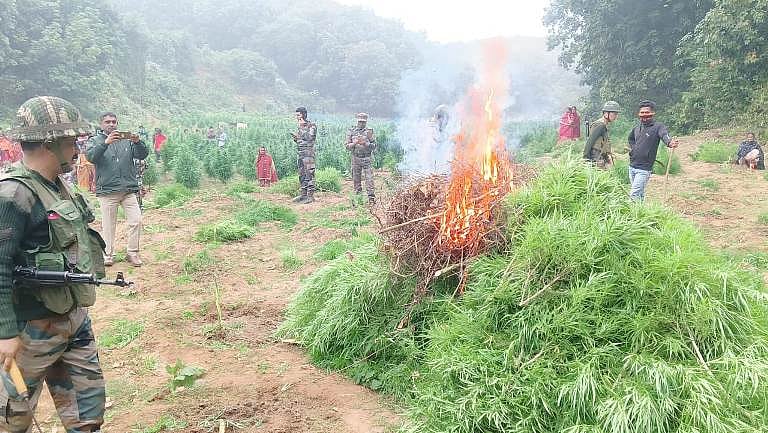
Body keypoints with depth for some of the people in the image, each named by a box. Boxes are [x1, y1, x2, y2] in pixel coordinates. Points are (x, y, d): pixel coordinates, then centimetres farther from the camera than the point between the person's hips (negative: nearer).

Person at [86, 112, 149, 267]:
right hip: (107, 190, -2)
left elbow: (142, 155, 1)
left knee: (136, 221, -2)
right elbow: (91, 156, -13)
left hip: (129, 189, 2)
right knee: (108, 225, 3)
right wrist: (105, 143, -28)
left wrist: (137, 142, -20)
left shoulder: (127, 140, 12)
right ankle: (108, 255, 14)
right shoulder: (96, 140, 6)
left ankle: (132, 253, 10)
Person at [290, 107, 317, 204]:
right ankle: (303, 194, 17)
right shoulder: (300, 126, 18)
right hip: (300, 153, 8)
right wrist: (295, 138, 3)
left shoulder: (312, 126, -6)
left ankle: (311, 195, -8)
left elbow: (309, 137, -21)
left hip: (309, 153, -8)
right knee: (302, 175, 11)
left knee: (309, 174, -9)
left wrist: (302, 127, -15)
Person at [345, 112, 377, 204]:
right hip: (356, 158, 2)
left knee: (369, 178, -8)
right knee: (356, 179, 6)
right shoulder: (351, 132, 5)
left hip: (367, 159, -2)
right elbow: (347, 146, 3)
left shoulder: (369, 132, 1)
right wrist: (355, 143, -16)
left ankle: (371, 197, -7)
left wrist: (365, 143, -18)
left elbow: (374, 146, -2)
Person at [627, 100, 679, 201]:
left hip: (644, 169, -6)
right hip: (632, 166, 6)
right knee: (640, 194, 17)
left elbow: (664, 135, -31)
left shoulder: (658, 126, -9)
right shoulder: (636, 128, 10)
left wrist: (670, 142, -52)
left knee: (634, 195, -13)